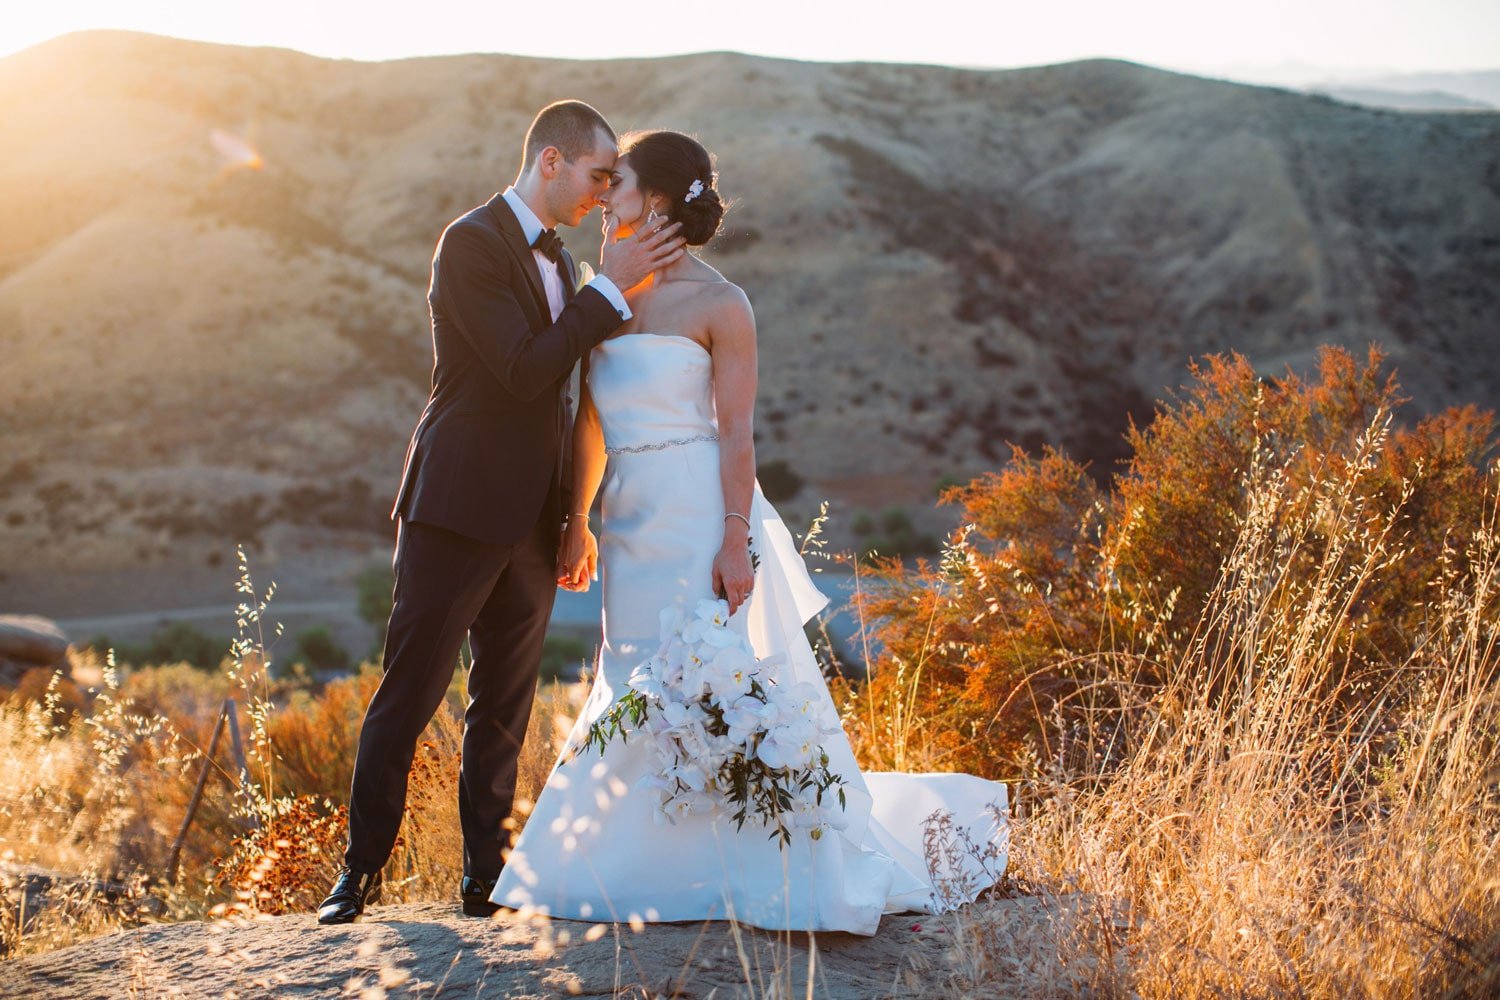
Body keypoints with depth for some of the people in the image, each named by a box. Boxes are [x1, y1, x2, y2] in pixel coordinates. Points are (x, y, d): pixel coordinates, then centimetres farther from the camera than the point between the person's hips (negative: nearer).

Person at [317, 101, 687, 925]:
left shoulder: (556, 256, 16)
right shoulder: (472, 242, -10)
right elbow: (524, 371, -20)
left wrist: (571, 515, 17)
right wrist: (611, 287, -17)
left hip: (528, 519, 8)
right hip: (459, 509, -8)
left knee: (504, 705, 11)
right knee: (409, 694, -1)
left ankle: (483, 874, 19)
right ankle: (361, 870, 10)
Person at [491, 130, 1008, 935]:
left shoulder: (717, 304, -7)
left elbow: (736, 431, -11)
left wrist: (737, 539, -18)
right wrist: (576, 523, 17)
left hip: (700, 513, -7)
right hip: (632, 521, 7)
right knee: (636, 696, 10)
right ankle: (660, 873, 24)